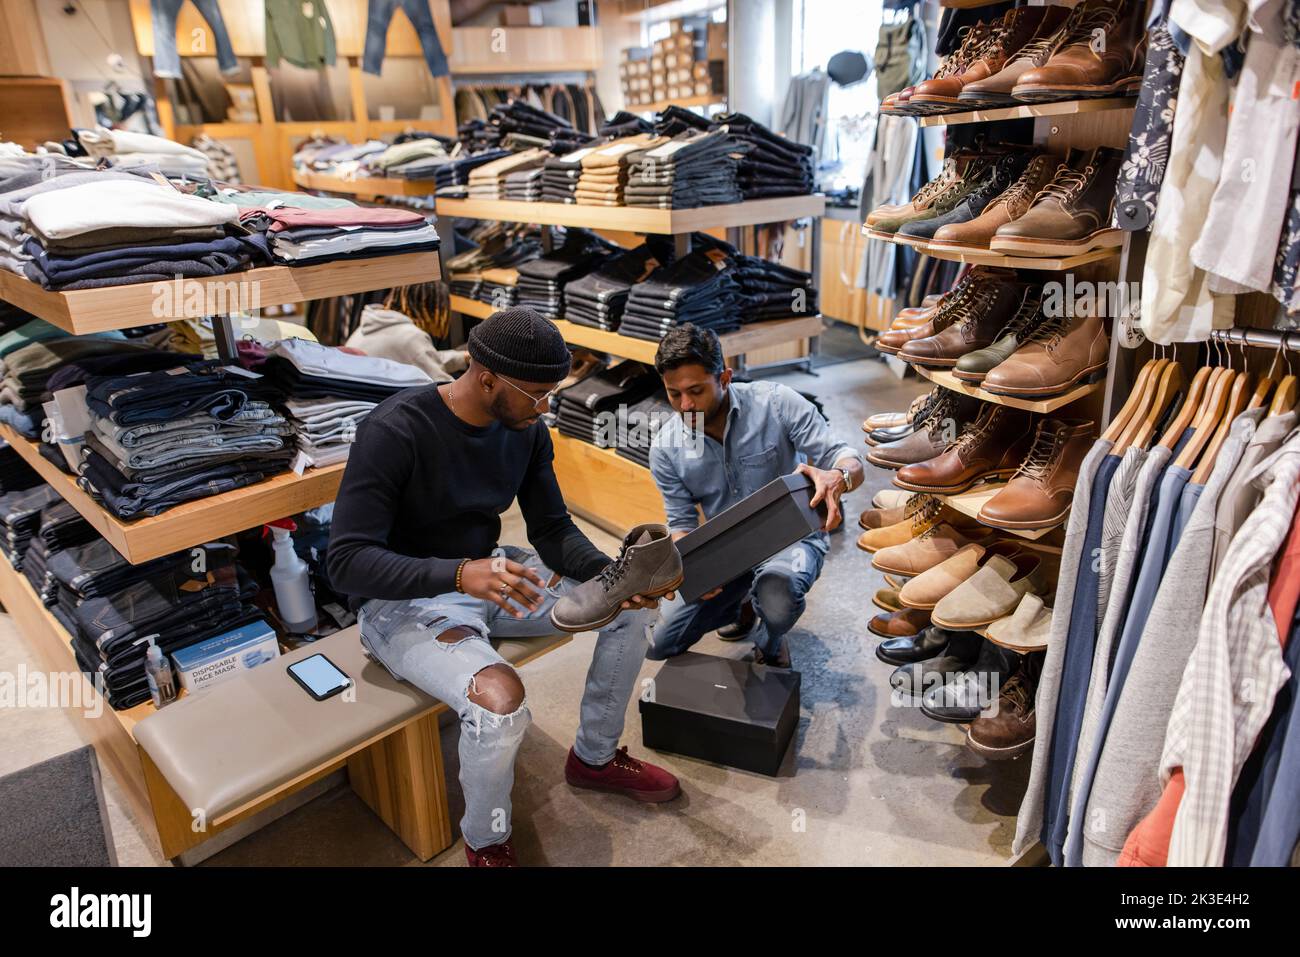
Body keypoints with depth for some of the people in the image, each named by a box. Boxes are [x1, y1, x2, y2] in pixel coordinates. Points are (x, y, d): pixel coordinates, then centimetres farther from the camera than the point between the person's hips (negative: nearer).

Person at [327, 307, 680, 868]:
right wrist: (459, 574, -43)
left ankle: (595, 757, 20)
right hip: (404, 601, -7)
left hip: (485, 572, 7)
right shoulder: (394, 431, -26)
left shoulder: (526, 429, -5)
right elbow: (347, 562, -28)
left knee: (633, 605, -1)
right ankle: (486, 843, 0)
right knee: (501, 699, -33)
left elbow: (552, 529, 0)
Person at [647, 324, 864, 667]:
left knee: (777, 592, -40)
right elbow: (681, 523, -3)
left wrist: (838, 478, -46)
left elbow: (850, 461, -20)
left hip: (790, 537, -3)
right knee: (660, 644, -1)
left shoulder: (776, 403, -19)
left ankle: (770, 643, 1)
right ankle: (741, 604, 27)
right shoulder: (666, 449, -10)